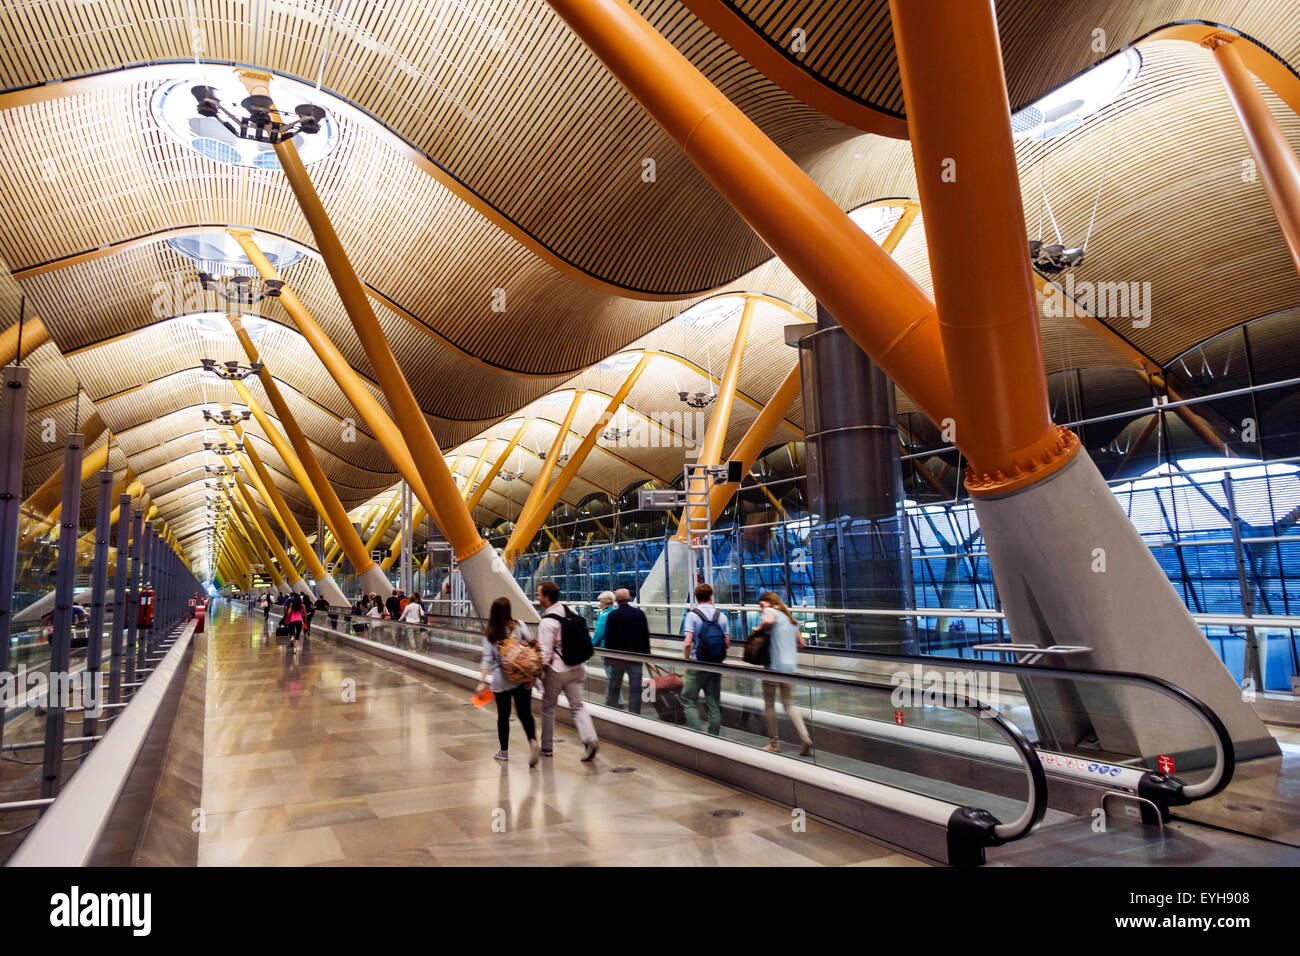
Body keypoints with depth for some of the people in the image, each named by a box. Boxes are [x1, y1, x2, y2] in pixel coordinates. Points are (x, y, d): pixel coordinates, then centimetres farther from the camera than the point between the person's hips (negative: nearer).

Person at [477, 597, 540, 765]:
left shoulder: (489, 635, 1)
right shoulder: (519, 625, -2)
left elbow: (487, 658, -8)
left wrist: (483, 681, -9)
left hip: (501, 680, 0)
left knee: (503, 715, 14)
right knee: (525, 713, 6)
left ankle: (504, 751, 24)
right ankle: (533, 741, -16)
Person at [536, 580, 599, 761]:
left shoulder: (547, 622, -18)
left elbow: (545, 653, -18)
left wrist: (538, 672, -8)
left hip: (555, 671, -6)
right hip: (576, 668, 6)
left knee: (548, 708, 12)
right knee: (577, 706, 8)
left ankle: (546, 747, 23)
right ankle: (590, 739, -12)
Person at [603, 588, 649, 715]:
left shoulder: (613, 615, -7)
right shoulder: (640, 613, -1)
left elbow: (608, 637, -5)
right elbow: (646, 636, 4)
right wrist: (646, 654, 12)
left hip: (617, 657, -1)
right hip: (636, 656, 1)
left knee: (614, 686, 12)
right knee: (635, 688, 4)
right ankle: (634, 713, 5)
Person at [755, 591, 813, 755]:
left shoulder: (771, 611, -3)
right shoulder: (789, 617, 20)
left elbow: (769, 620, -29)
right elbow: (801, 643, 24)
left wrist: (760, 628, -10)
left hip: (775, 665, -7)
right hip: (791, 666, 7)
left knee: (769, 704, 7)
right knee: (788, 704, 16)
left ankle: (774, 743, 13)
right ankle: (805, 738, 1)